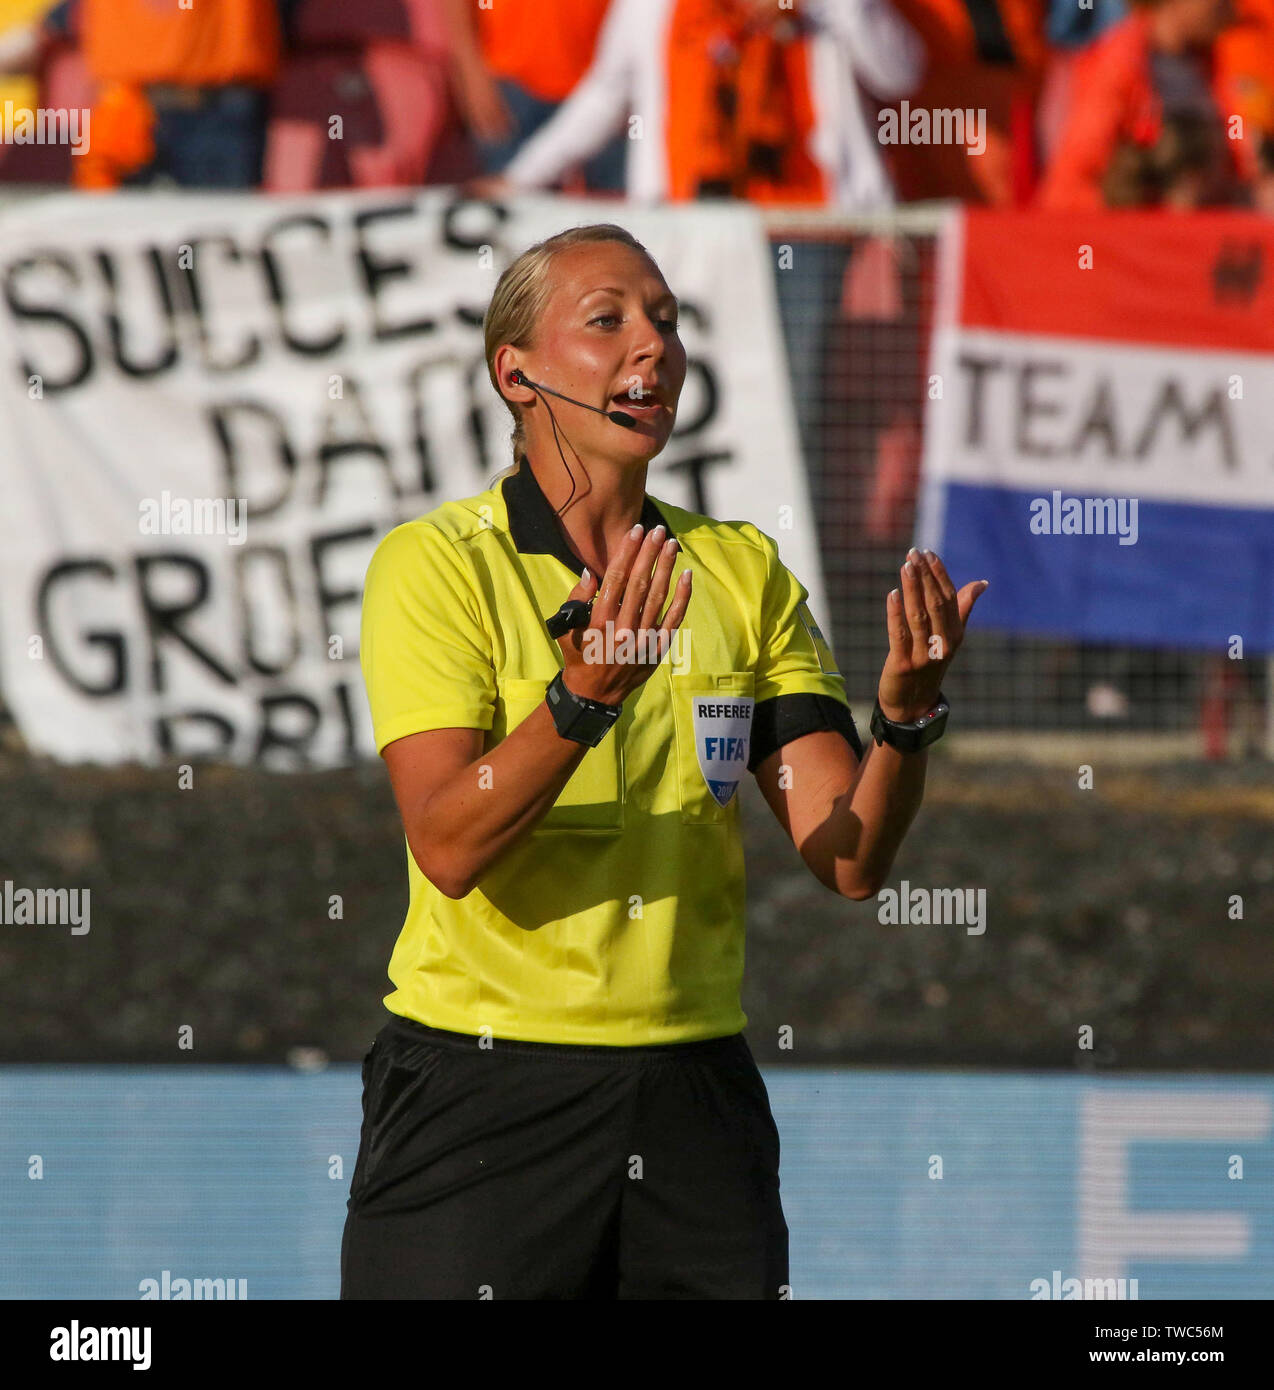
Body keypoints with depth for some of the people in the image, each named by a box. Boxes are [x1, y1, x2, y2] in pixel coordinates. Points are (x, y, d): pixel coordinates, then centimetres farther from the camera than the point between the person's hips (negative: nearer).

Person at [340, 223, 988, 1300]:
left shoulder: (746, 572, 9)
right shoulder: (436, 562, -3)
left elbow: (850, 860, 1)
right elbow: (448, 846, -16)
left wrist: (906, 716, -17)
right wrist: (584, 694, -30)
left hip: (697, 1087, 4)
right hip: (481, 1090, -3)